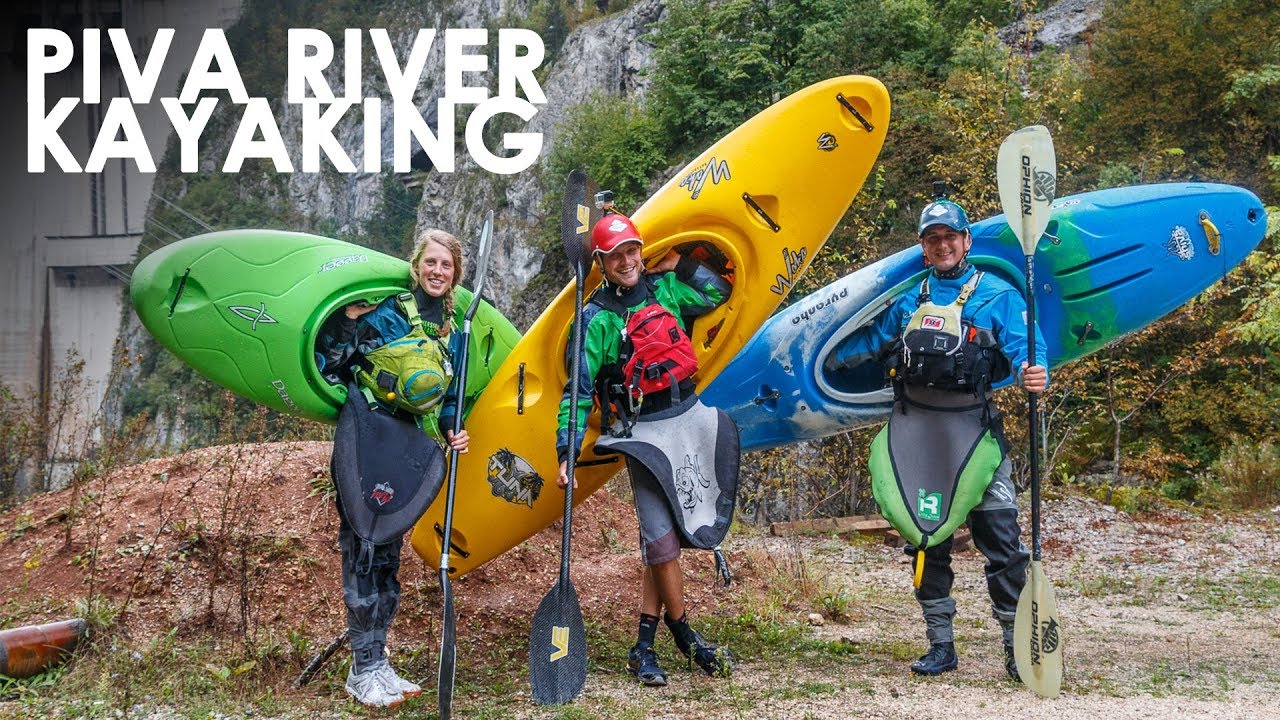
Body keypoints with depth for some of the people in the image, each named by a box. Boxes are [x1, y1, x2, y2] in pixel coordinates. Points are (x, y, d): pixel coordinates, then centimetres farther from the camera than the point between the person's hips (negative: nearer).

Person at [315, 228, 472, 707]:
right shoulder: (386, 313, -6)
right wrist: (349, 323, -18)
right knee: (363, 553, -6)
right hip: (366, 447, -6)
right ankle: (363, 670, 0)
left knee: (389, 555, 11)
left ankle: (376, 662, 18)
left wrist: (451, 432, 6)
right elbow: (328, 366, -7)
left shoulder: (452, 330, 14)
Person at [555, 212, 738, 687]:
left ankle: (645, 645, 8)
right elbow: (578, 390, -8)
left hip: (690, 416, 4)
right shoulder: (596, 319, -6)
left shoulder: (663, 289, 8)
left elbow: (718, 293, 23)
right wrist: (566, 452, -17)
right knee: (662, 536, -9)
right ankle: (687, 639, 8)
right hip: (643, 431, -4)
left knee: (661, 539, 4)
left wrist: (678, 266, 10)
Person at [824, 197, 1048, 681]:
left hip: (972, 427, -4)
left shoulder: (997, 296, 2)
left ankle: (1018, 646, 2)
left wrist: (1033, 373, -32)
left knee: (1000, 540, -6)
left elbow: (1024, 346, -10)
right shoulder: (910, 301, 17)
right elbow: (870, 339, 29)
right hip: (915, 429, 4)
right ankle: (940, 644, 16)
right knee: (926, 538, 7)